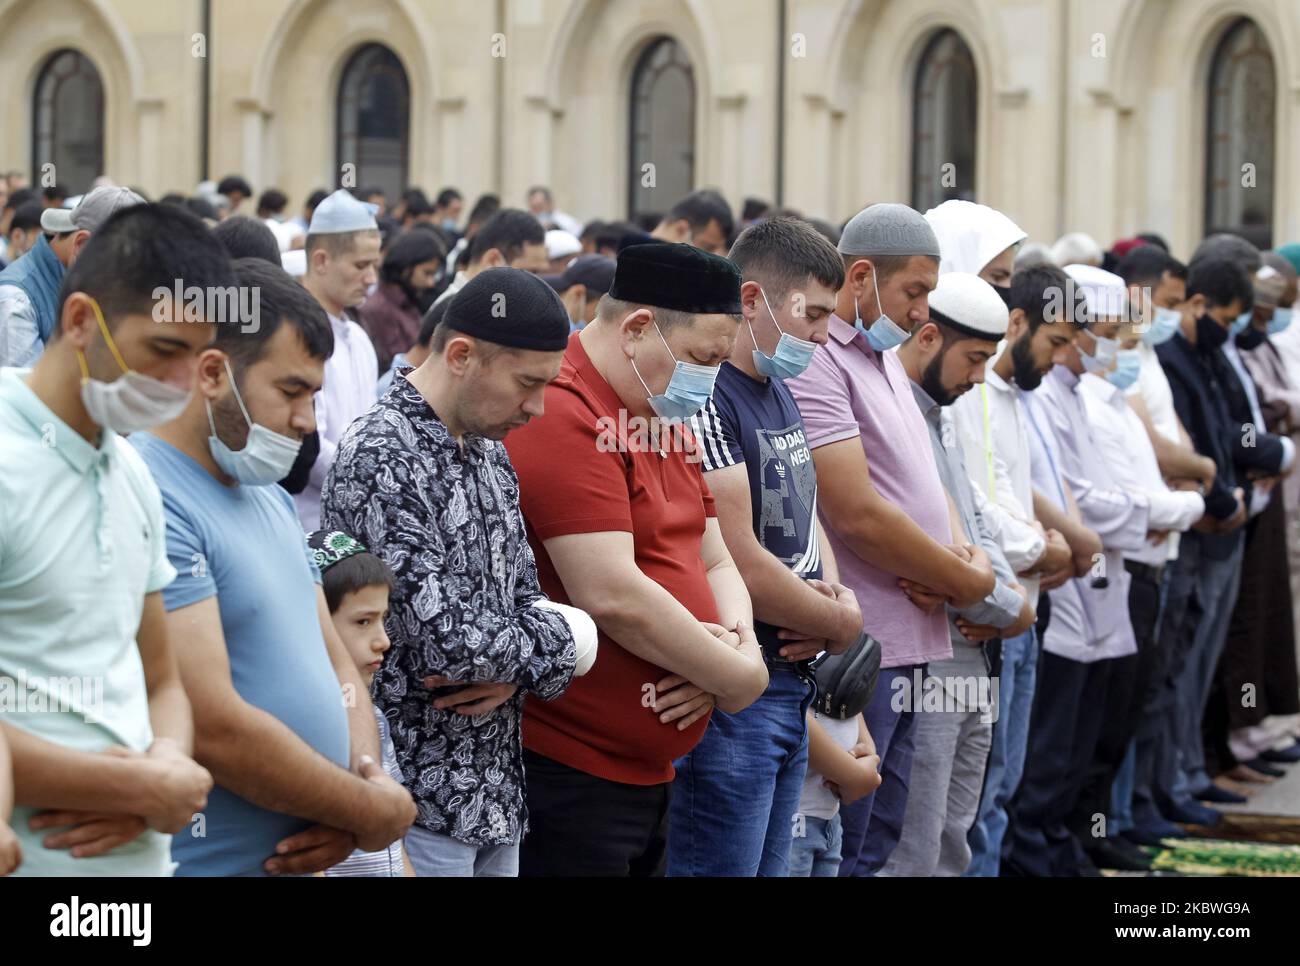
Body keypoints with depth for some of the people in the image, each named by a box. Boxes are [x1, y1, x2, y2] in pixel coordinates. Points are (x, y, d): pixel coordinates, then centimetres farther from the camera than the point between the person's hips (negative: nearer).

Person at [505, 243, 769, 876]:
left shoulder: (666, 422, 16)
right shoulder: (563, 415, -17)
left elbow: (715, 562, 17)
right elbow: (612, 597, -23)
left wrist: (738, 644, -5)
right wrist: (739, 675, -12)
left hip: (651, 768, 10)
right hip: (566, 772, -10)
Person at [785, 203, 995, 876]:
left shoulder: (886, 359, 17)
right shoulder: (816, 362, -16)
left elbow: (921, 479, 21)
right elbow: (858, 514, -20)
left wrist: (958, 554, -2)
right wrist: (968, 581, -8)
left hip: (908, 644, 10)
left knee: (879, 844, 14)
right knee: (837, 852, -5)